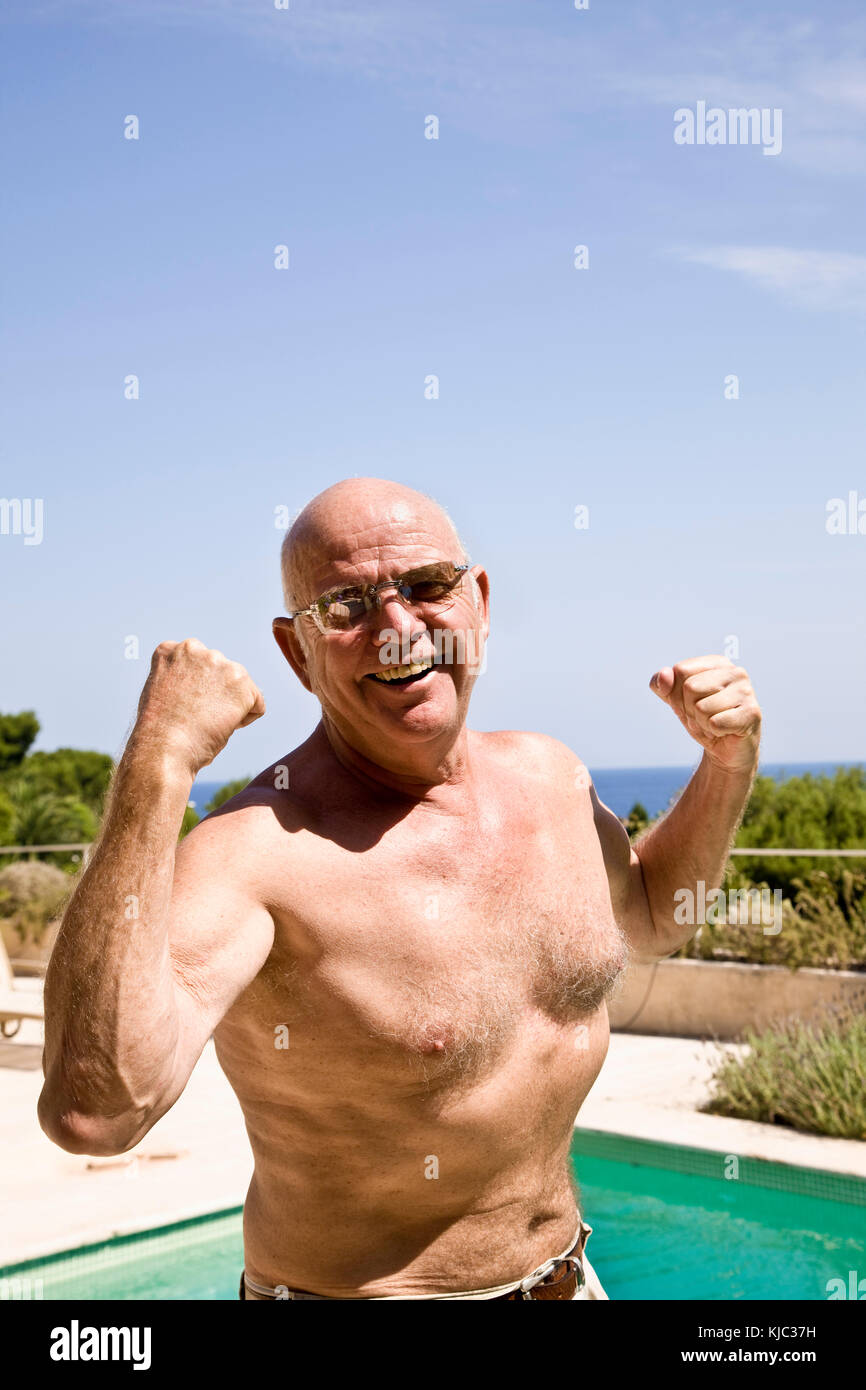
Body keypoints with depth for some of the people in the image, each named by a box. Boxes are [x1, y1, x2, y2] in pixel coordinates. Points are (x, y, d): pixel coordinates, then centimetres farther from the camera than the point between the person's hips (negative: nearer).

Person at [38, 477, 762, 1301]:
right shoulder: (256, 853, -27)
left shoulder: (549, 776, -4)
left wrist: (730, 759, 0)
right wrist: (157, 764, -42)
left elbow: (647, 918, 16)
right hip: (356, 1288, -6)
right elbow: (92, 1111, -42)